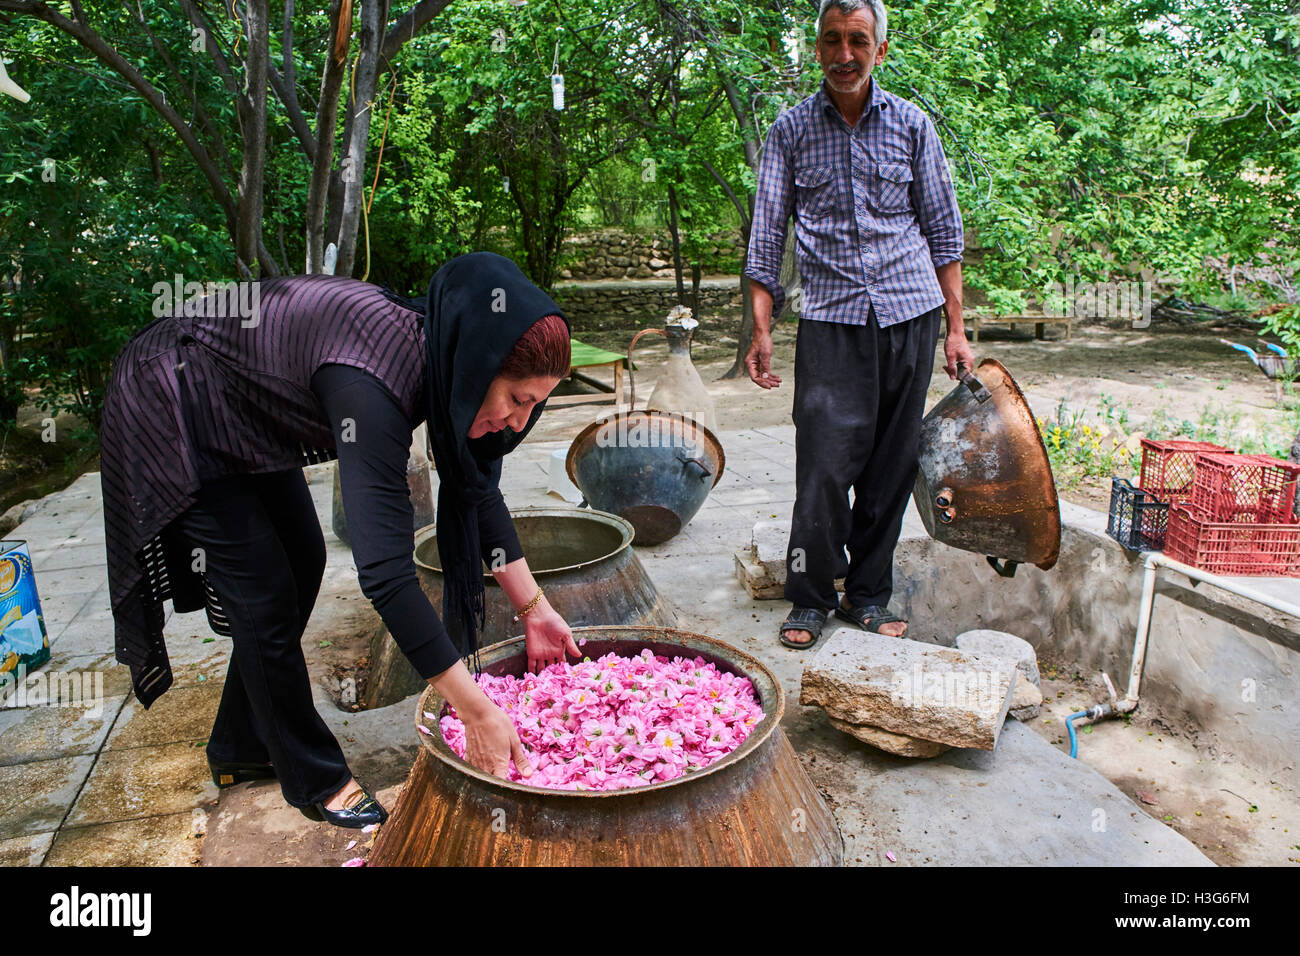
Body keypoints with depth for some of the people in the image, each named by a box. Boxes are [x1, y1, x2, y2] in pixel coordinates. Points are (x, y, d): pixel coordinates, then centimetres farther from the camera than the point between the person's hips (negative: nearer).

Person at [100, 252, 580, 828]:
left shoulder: (440, 351, -15)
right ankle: (313, 779, 16)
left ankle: (240, 749, 30)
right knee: (266, 597, -5)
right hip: (169, 414, -8)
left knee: (302, 565, 11)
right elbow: (385, 570, -45)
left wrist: (534, 608, -6)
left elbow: (476, 488, -4)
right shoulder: (372, 384, -41)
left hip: (246, 421, 9)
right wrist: (475, 711, -41)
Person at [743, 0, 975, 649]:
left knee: (892, 464, 4)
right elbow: (767, 236, 6)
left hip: (910, 310, 2)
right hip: (830, 317, -2)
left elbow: (942, 230, 11)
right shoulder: (791, 131, 6)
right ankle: (809, 598, 7)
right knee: (825, 462, -9)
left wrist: (956, 328, 6)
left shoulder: (912, 125, 9)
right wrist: (761, 330, -2)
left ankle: (867, 594, 18)